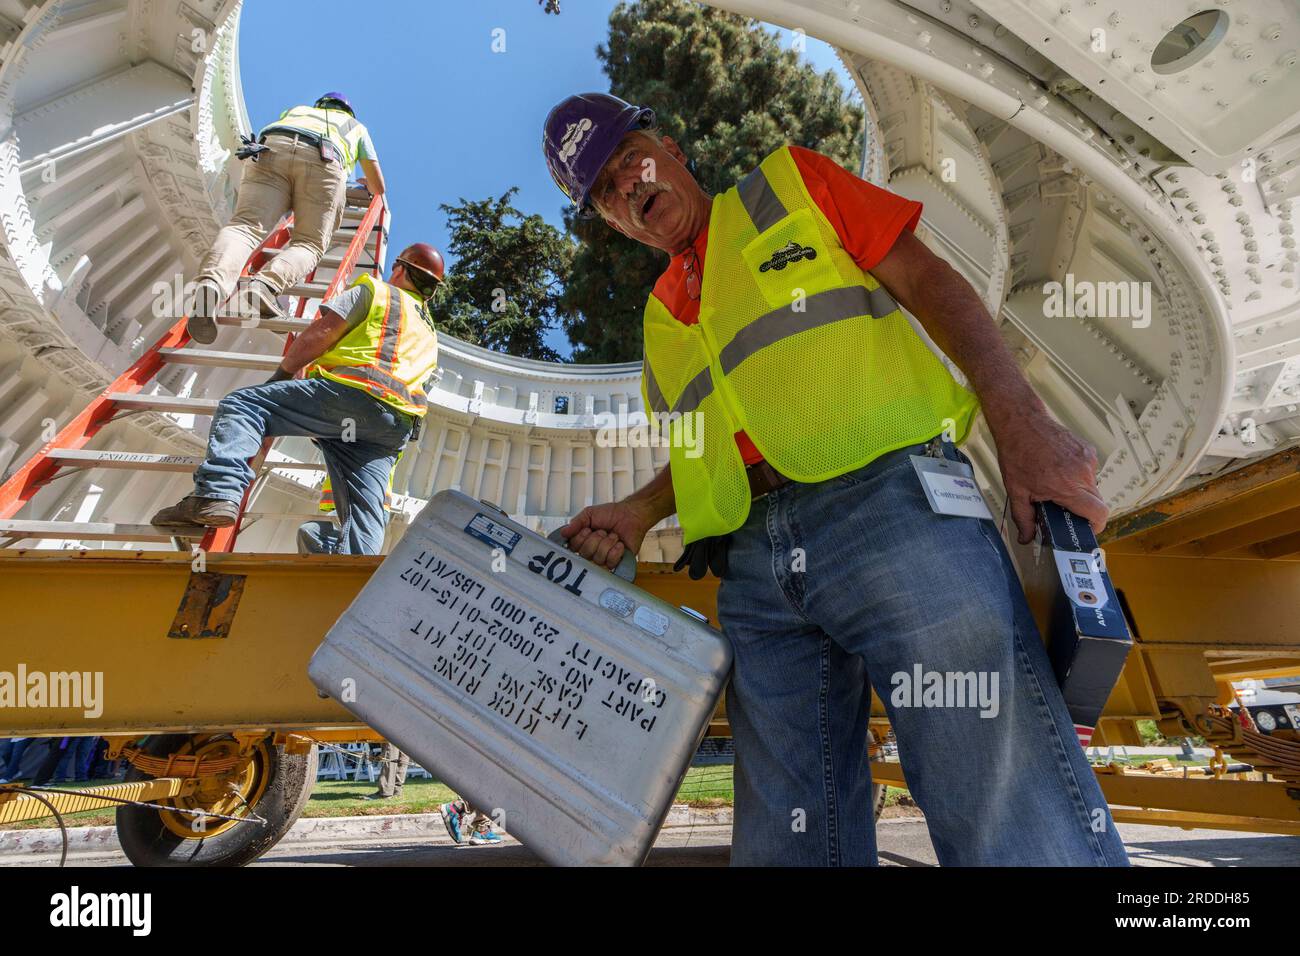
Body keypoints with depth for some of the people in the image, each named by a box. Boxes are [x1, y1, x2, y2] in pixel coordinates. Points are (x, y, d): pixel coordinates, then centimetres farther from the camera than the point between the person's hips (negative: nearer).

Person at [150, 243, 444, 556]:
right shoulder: (429, 332, 37)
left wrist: (282, 372, 17)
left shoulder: (375, 291, 18)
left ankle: (217, 492, -24)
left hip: (352, 392, -6)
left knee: (241, 404, -3)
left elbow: (320, 333, 6)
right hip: (398, 425, 6)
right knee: (364, 515, -3)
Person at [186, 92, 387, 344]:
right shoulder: (357, 127, 41)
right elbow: (379, 187, 41)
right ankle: (267, 284, -33)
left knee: (244, 226, -14)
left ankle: (211, 283, -43)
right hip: (324, 162, -2)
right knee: (309, 243, -2)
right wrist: (367, 184, 66)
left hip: (271, 149, 2)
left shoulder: (294, 110, 46)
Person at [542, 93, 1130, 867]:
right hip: (754, 568, 5)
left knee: (1016, 823, -7)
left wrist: (1021, 421, -7)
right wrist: (640, 512, 7)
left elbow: (930, 282, 6)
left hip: (890, 503, -3)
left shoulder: (790, 182, 16)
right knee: (784, 836, 8)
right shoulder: (661, 319, 26)